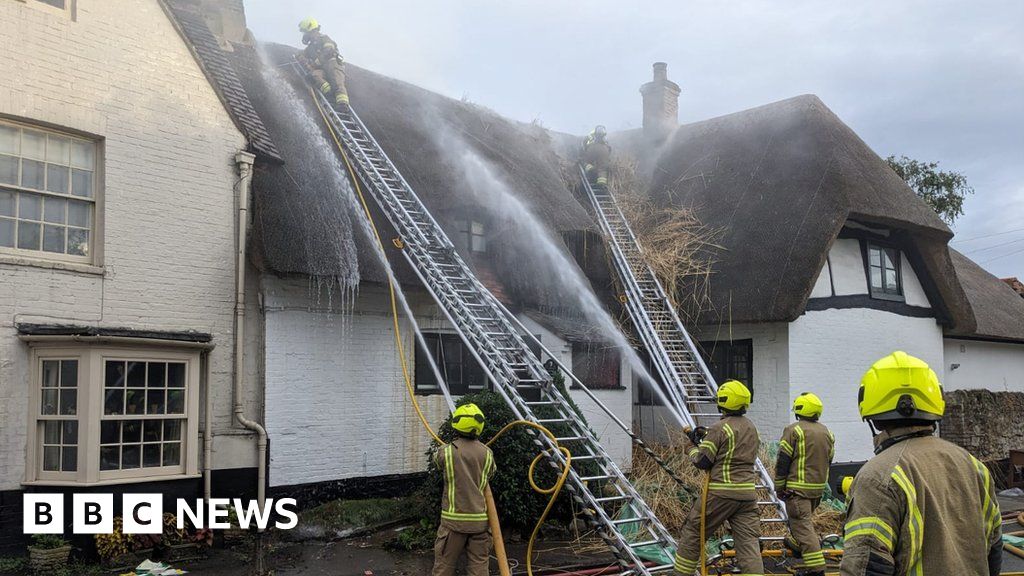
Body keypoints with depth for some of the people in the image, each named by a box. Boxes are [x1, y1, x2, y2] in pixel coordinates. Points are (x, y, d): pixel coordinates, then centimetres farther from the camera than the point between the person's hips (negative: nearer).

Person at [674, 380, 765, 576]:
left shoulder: (720, 428, -12)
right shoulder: (751, 427, 12)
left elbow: (702, 462, -10)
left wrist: (692, 448, 10)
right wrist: (706, 437, 19)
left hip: (721, 492, -6)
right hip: (748, 491, 6)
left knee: (693, 530, 10)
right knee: (748, 539, 3)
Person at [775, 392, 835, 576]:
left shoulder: (794, 430, -12)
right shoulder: (826, 433, 9)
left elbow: (783, 461, -12)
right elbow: (829, 461, 18)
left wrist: (779, 487, -2)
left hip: (798, 488, -7)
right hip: (819, 487, 8)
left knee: (803, 526, -8)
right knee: (806, 518, 28)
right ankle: (796, 544, 47)